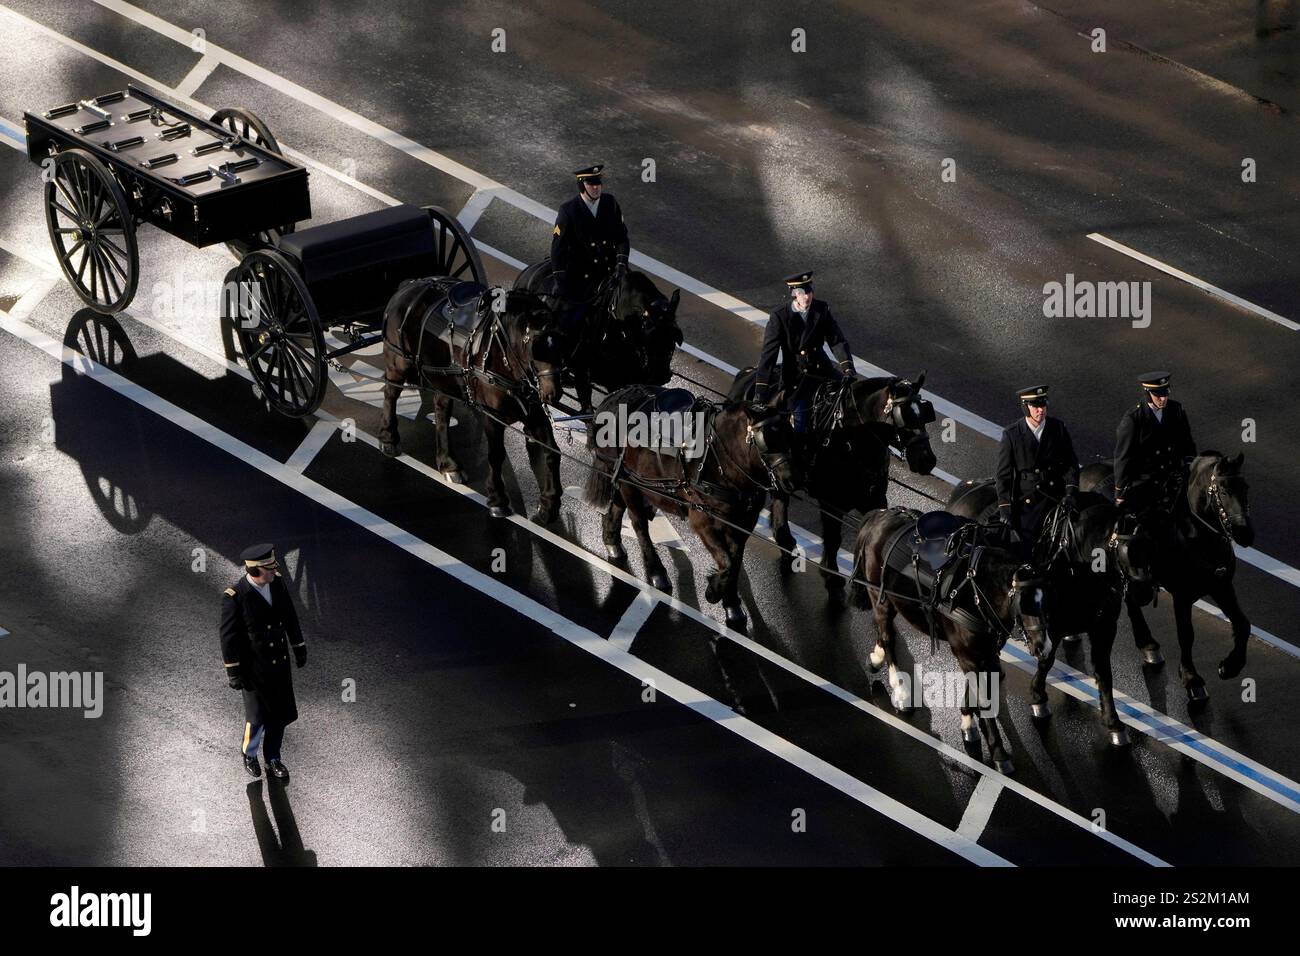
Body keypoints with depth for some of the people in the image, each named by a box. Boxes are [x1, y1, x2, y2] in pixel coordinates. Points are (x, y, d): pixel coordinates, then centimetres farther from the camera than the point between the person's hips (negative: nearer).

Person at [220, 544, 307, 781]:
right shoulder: (234, 597, -23)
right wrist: (233, 672, -13)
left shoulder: (277, 583, -6)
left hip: (280, 662, 5)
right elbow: (229, 637, -16)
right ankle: (249, 753, 36)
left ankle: (273, 759, 33)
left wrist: (299, 647, 15)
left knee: (280, 714, 13)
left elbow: (290, 617, 9)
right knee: (257, 716, 7)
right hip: (254, 669, -5)